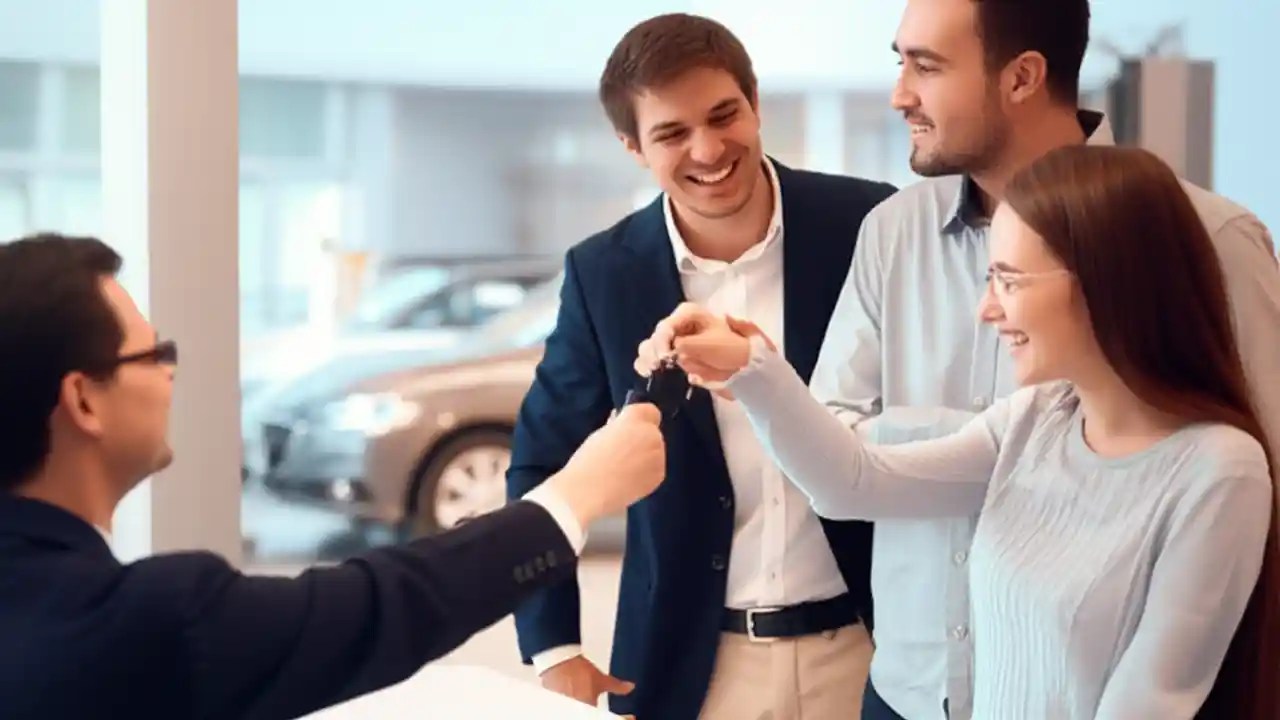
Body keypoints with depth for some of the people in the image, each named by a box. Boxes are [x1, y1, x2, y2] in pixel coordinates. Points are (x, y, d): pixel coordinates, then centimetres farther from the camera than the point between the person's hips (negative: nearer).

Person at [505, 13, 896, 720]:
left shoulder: (868, 224, -9)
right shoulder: (605, 273, -5)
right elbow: (543, 464, 4)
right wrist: (553, 650, -3)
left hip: (864, 642, -1)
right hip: (685, 661, 1)